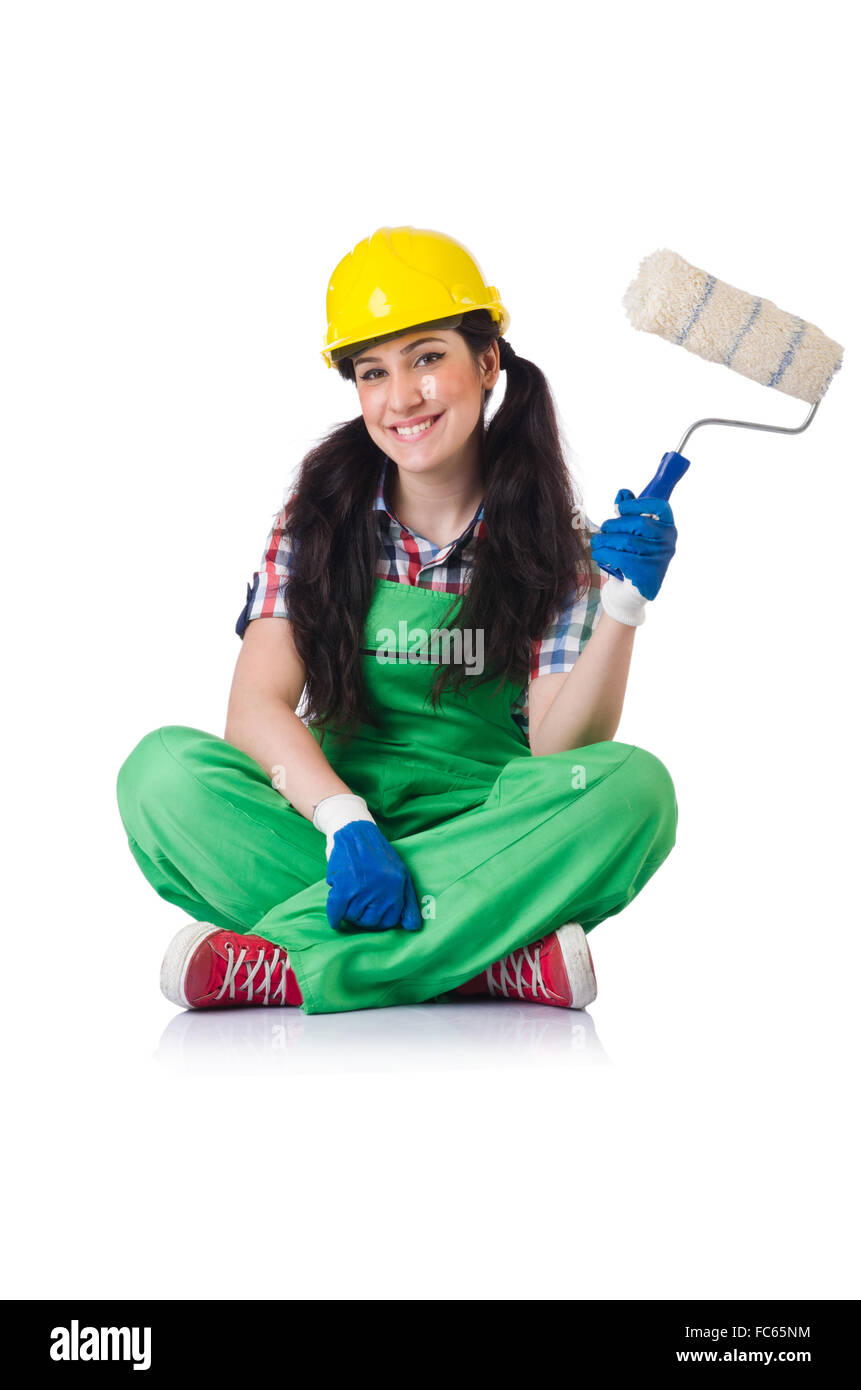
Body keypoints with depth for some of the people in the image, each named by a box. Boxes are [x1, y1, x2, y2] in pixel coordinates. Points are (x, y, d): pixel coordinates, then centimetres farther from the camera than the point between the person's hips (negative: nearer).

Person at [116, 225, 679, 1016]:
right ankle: (498, 960, -34)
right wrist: (343, 820, -26)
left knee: (634, 786, -30)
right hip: (327, 814, 1)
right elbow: (256, 708, -8)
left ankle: (286, 959, -32)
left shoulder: (550, 537, 3)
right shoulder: (320, 517, 5)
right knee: (163, 770, -26)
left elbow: (559, 749, -7)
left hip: (489, 838, 0)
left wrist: (623, 609, -22)